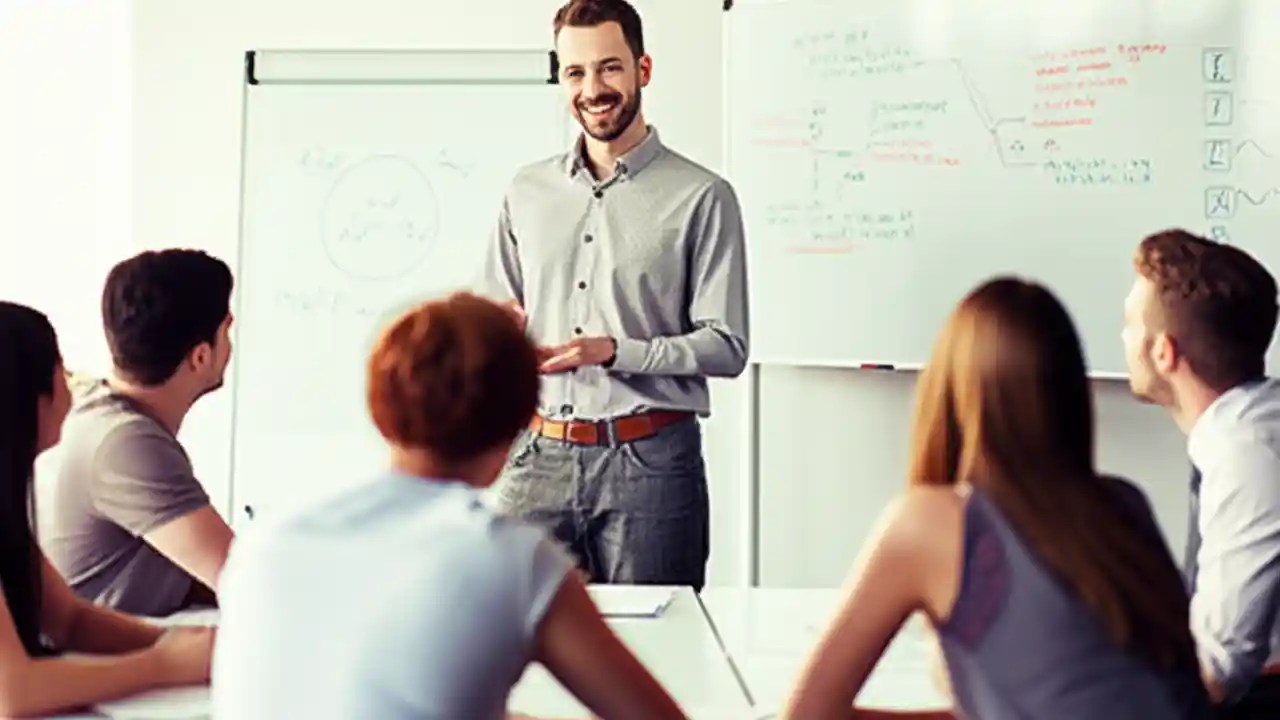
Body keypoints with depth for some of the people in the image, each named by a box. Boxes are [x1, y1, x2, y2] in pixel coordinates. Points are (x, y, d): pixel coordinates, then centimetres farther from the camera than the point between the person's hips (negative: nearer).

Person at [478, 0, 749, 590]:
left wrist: (615, 352, -17)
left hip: (650, 460, -3)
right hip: (538, 459, 3)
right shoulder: (527, 192, 13)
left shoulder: (700, 197, -2)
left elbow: (726, 347, -6)